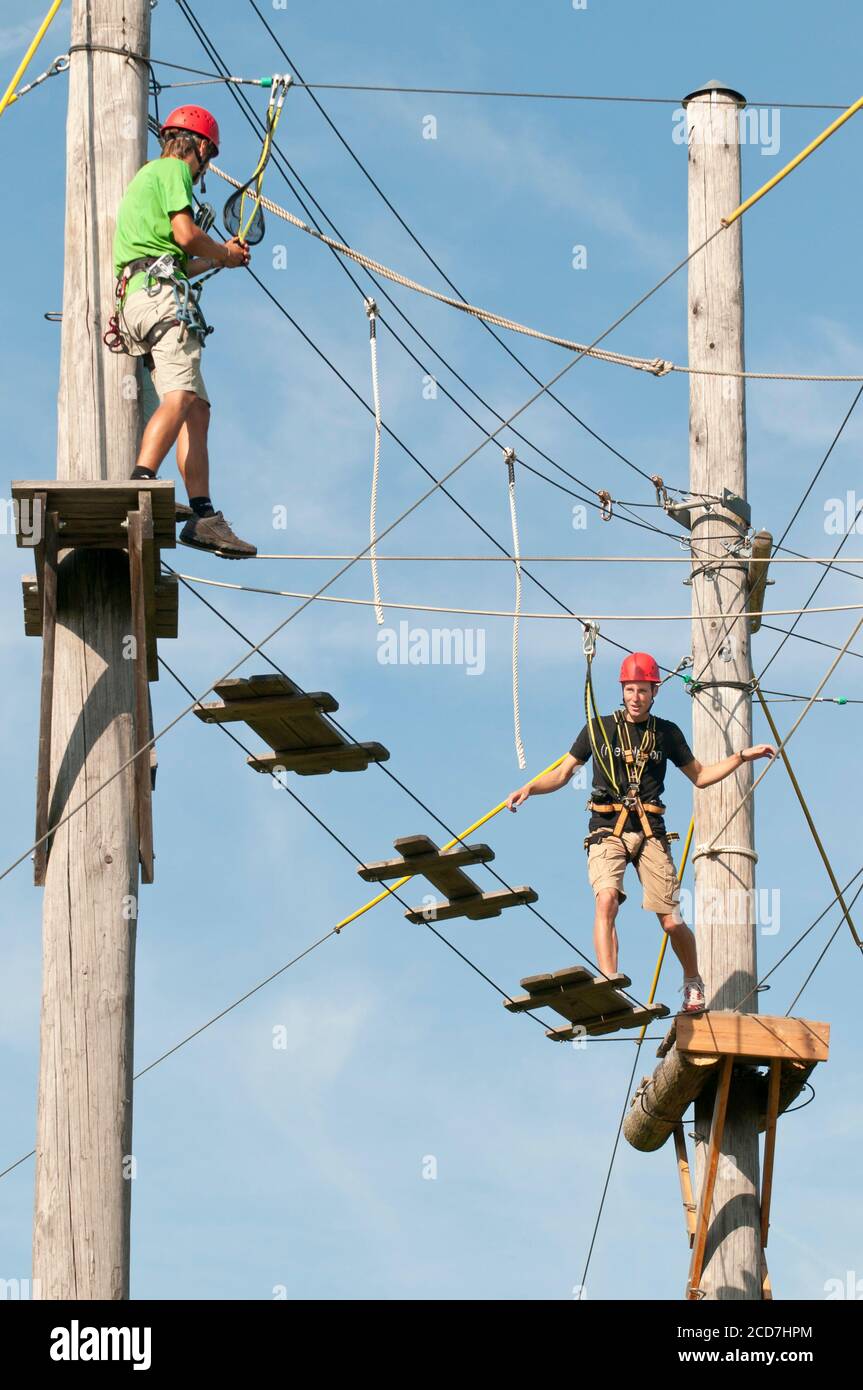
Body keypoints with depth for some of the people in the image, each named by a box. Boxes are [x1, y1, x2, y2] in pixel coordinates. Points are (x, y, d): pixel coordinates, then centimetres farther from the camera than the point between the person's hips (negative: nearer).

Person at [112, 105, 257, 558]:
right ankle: (142, 482, -45)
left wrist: (218, 257, 37)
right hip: (161, 294, -10)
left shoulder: (143, 179, 34)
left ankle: (204, 515, -8)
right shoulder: (173, 170, 4)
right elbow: (186, 233, -9)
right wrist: (225, 254, 8)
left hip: (135, 298, 10)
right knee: (181, 396, -25)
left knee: (197, 410, 2)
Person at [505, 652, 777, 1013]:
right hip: (607, 830, -1)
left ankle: (693, 983, 25)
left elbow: (700, 776, 22)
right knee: (606, 899, -28)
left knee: (672, 921, -2)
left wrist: (742, 756, 14)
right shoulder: (599, 728, 8)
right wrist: (529, 788, -6)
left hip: (650, 832, 1)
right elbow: (563, 773, 11)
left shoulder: (667, 733, 12)